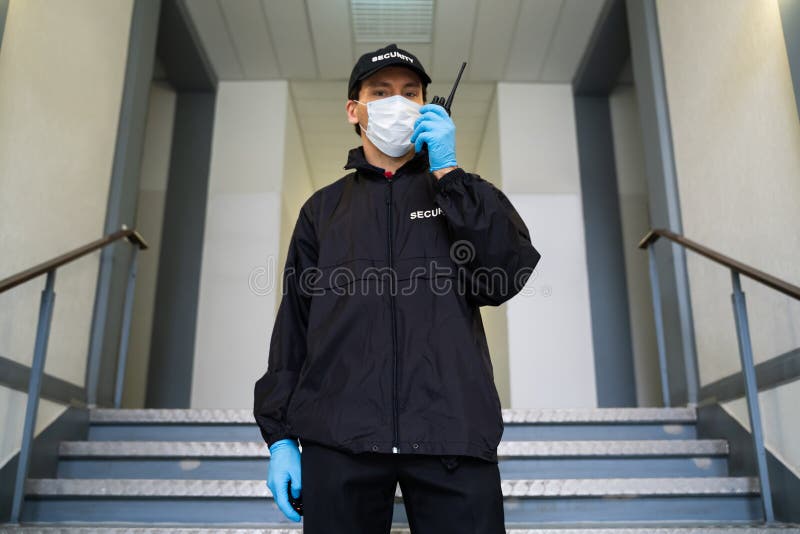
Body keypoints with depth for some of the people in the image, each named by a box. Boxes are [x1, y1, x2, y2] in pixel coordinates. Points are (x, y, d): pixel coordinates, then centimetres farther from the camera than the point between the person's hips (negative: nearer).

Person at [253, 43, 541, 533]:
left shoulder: (461, 194, 16)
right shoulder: (324, 207, 17)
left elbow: (507, 275, -2)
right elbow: (294, 322, 12)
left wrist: (447, 172, -5)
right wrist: (280, 434, 4)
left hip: (452, 433, 0)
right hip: (339, 436, 1)